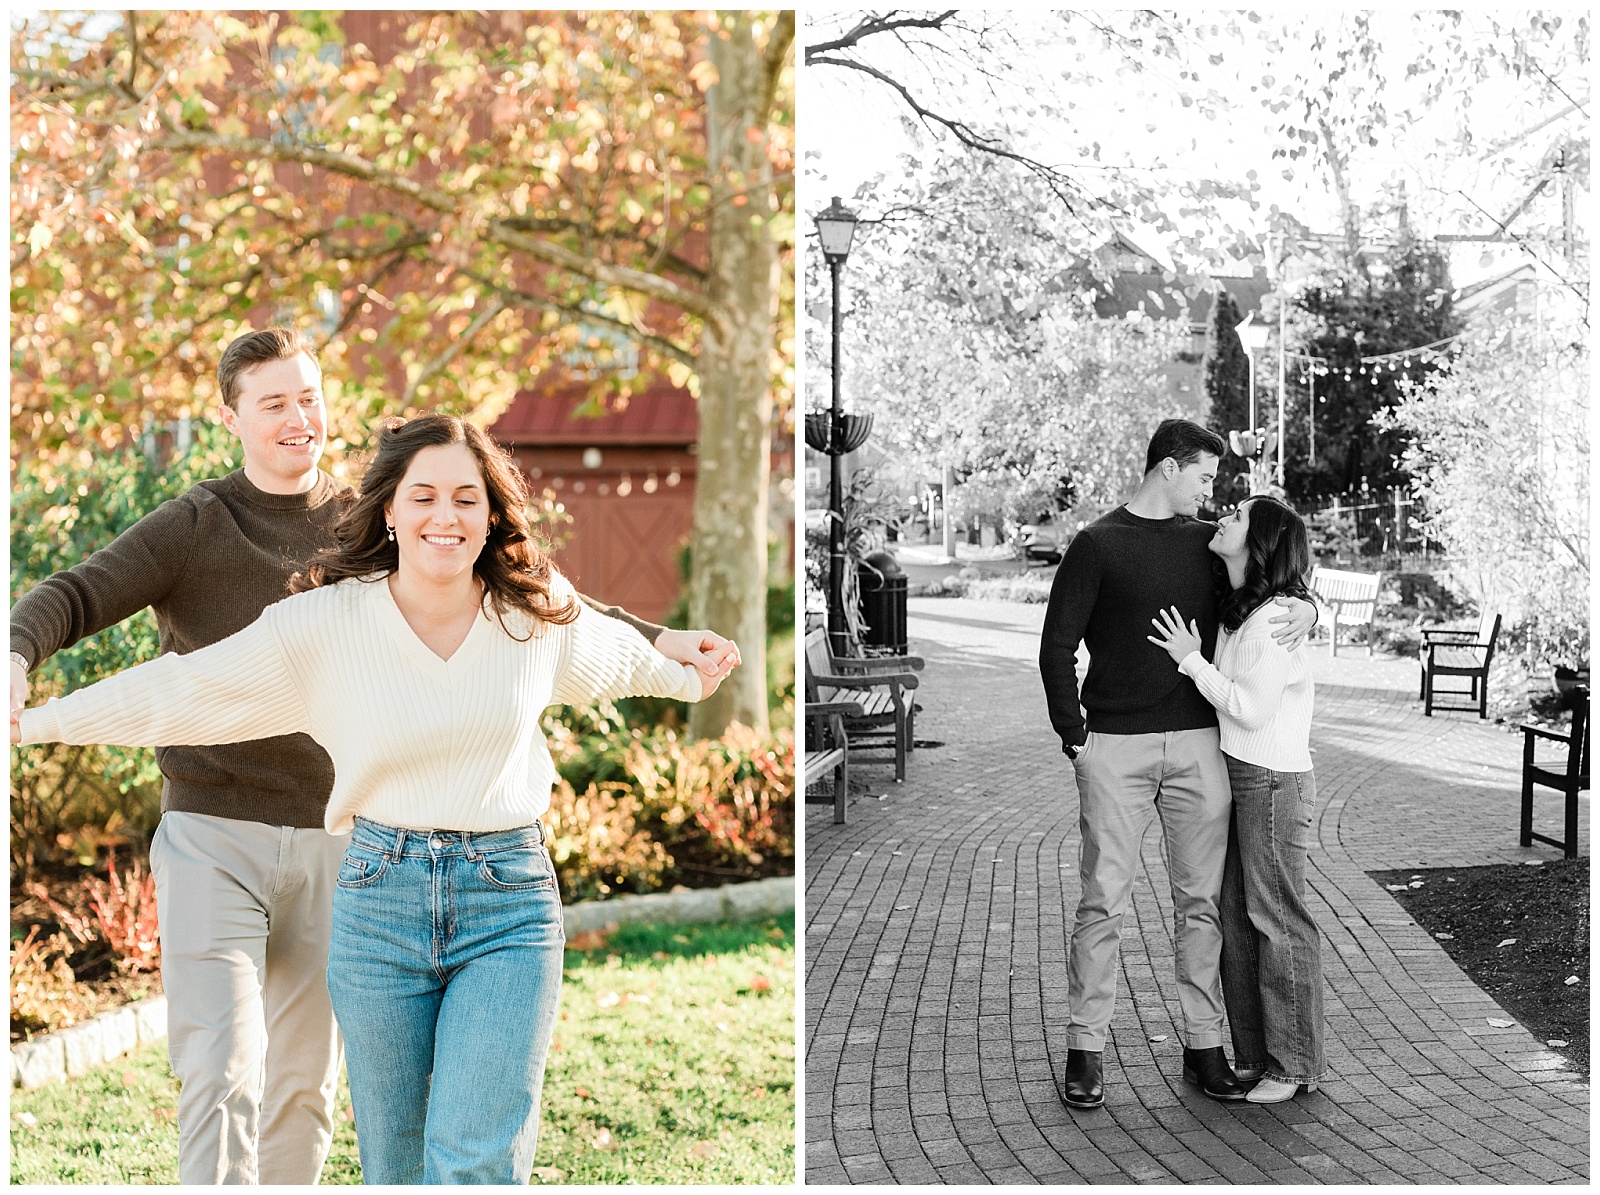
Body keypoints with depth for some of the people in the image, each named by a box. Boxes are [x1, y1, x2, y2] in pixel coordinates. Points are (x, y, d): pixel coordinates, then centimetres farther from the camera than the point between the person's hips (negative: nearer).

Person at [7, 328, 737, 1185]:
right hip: (213, 835, -3)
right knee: (223, 1072, -15)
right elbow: (71, 598, -11)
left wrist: (658, 641, 4)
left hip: (332, 842, 3)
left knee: (304, 1084, 9)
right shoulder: (192, 528, 0)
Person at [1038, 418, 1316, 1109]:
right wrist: (1074, 736, -6)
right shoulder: (1097, 545, 0)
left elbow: (1275, 583, 18)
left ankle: (1204, 1046, 13)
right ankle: (1085, 1051, 6)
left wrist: (1306, 607, -6)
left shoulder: (1209, 543, 12)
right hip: (1115, 748, -4)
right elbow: (1057, 646, -1)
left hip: (1198, 746, 4)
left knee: (1200, 902, 5)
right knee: (1102, 903, -2)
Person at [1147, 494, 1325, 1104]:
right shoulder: (1236, 610, 10)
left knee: (1277, 919, -1)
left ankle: (1295, 1065, 9)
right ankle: (1254, 1054, 21)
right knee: (1237, 916, 12)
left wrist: (1192, 661, -13)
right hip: (1237, 776, 9)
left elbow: (1252, 709, -17)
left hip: (1273, 781, -9)